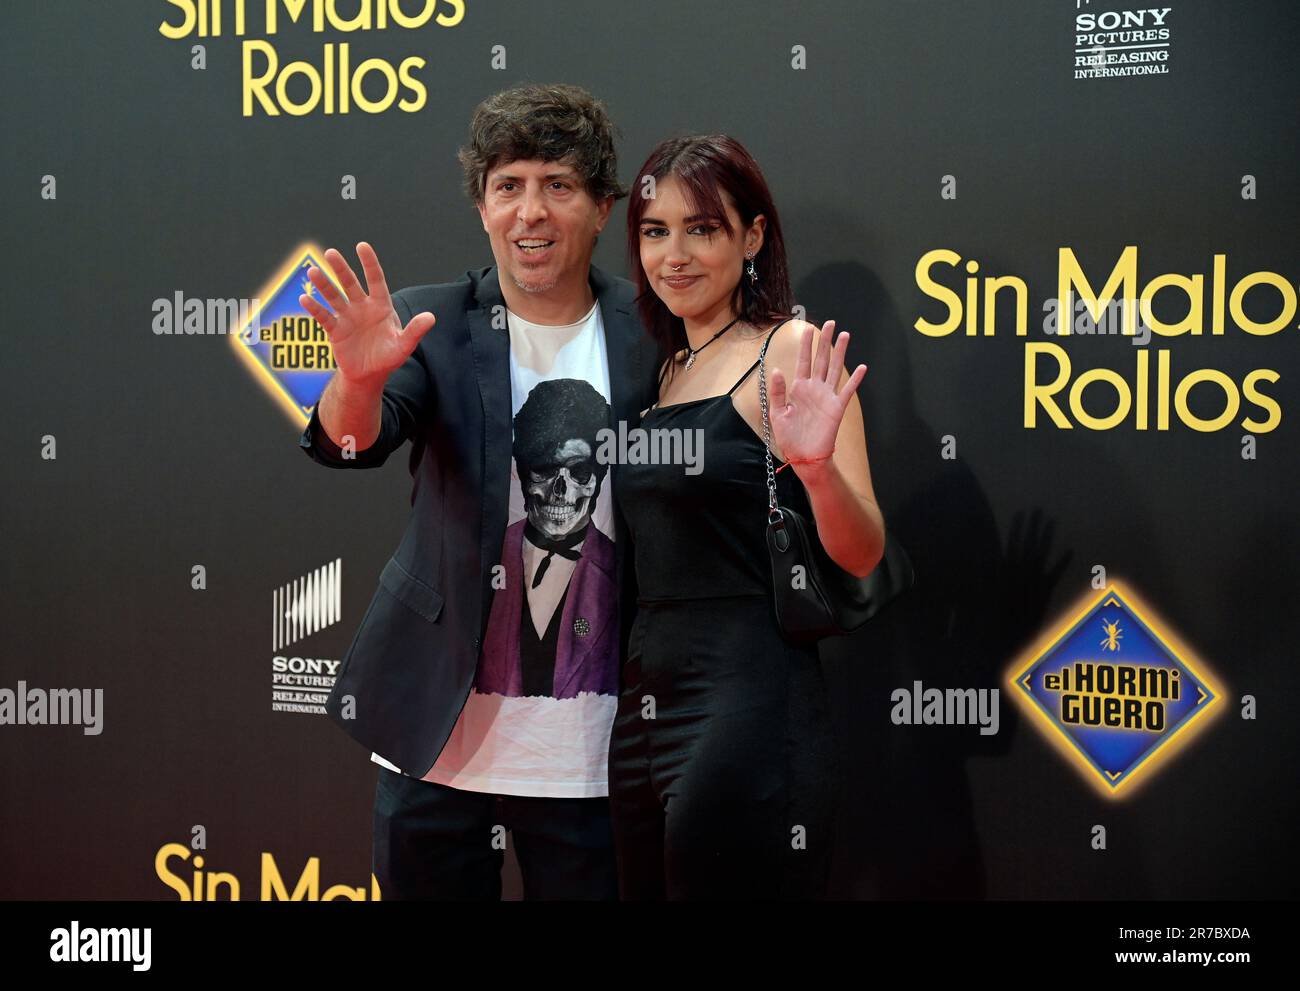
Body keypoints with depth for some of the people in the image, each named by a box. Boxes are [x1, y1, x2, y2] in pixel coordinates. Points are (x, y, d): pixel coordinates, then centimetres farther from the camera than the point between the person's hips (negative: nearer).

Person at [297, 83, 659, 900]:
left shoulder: (649, 336, 0)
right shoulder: (433, 326, -2)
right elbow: (350, 441, -19)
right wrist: (361, 378, -38)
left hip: (589, 752, 0)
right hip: (440, 738, 0)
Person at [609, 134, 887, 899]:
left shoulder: (791, 352, -7)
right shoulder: (669, 369, 13)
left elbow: (862, 552, -14)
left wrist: (815, 465, -32)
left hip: (745, 710, -7)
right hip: (643, 706, 8)